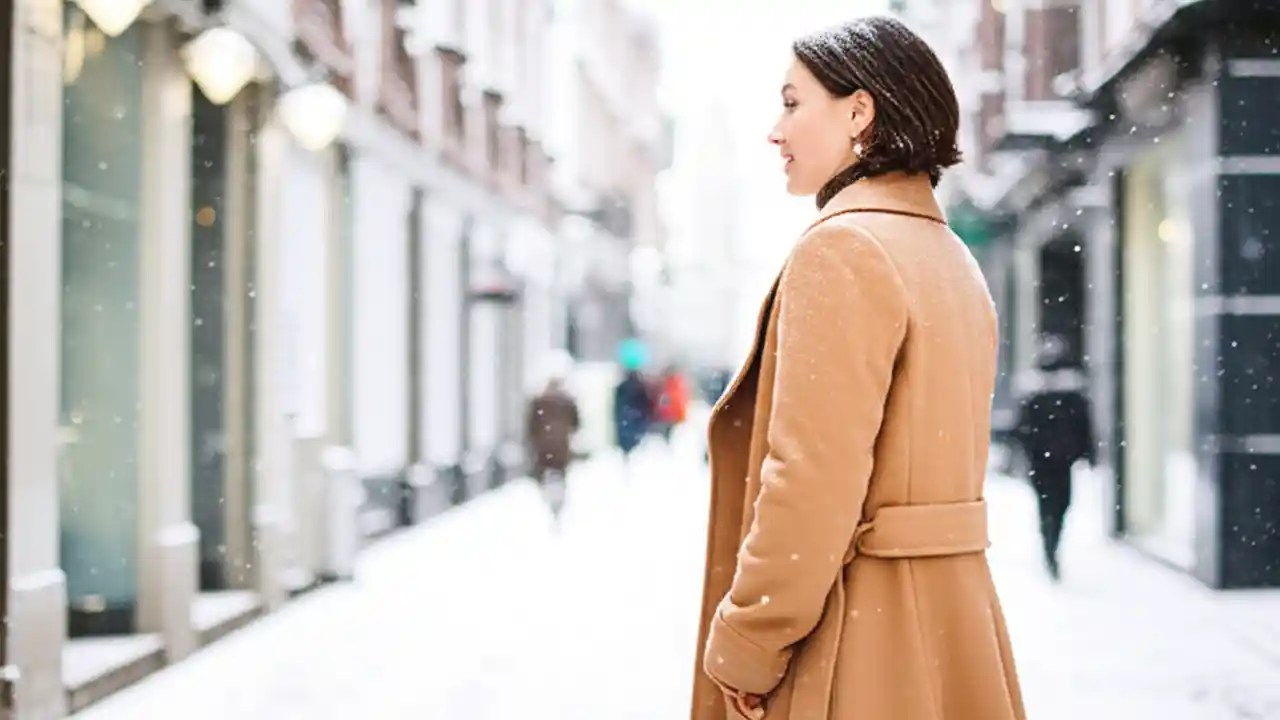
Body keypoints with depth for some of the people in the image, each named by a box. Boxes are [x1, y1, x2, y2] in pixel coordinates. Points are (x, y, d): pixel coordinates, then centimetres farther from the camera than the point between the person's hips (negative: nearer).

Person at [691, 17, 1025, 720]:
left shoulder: (841, 248, -14)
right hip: (950, 616, 9)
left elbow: (812, 482, -21)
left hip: (861, 641, -9)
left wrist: (745, 652, -13)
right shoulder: (952, 258, 14)